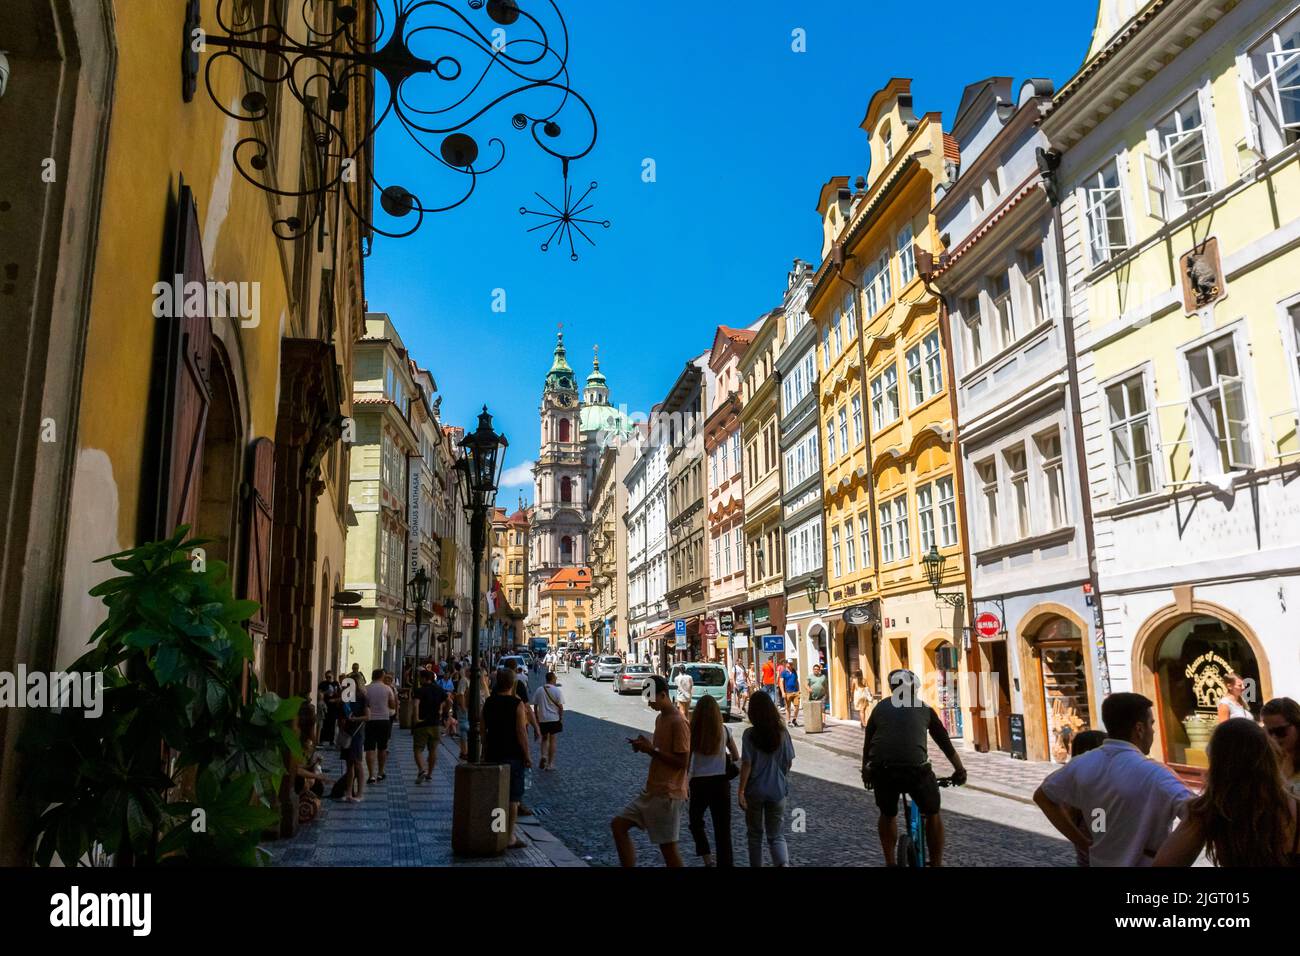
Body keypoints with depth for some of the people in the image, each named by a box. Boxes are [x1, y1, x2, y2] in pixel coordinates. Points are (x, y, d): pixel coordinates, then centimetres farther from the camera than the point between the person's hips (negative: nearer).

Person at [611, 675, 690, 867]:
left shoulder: (678, 723, -18)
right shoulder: (660, 718, 12)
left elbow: (682, 762, -21)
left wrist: (651, 750, -19)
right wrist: (646, 746, 3)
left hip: (668, 795, -10)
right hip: (651, 791, 10)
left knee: (668, 847, 0)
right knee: (618, 824, 7)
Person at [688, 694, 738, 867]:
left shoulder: (693, 731, -8)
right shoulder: (724, 731, -2)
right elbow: (736, 757, 9)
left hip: (699, 782, -1)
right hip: (721, 781, 1)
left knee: (696, 820, 22)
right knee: (722, 826, 9)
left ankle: (706, 856, 9)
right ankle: (725, 861, 8)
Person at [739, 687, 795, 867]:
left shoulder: (750, 734, -13)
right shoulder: (782, 732, -4)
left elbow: (746, 764, -15)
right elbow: (788, 762, 3)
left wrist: (741, 790, -10)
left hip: (755, 791, -2)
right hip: (778, 790, 2)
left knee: (754, 834, 17)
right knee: (777, 835, 7)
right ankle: (783, 862, -18)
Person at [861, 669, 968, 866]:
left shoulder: (880, 708, 23)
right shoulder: (924, 708, 21)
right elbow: (944, 741, 27)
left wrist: (865, 771, 43)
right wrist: (959, 769, 40)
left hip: (881, 769, 2)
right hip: (915, 767, -1)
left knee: (887, 815, 26)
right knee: (933, 814, 23)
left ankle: (890, 863, 29)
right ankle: (936, 863, 23)